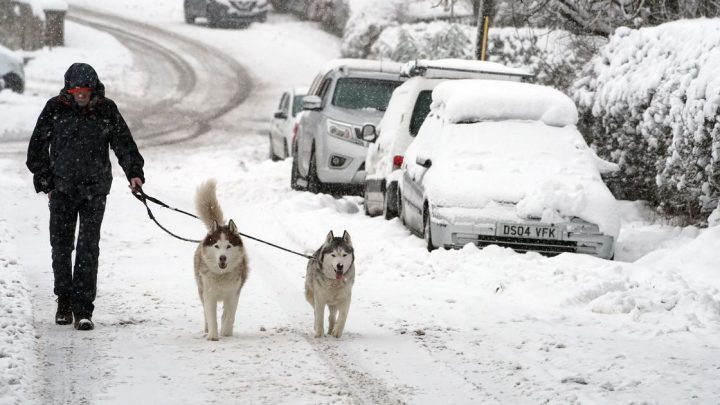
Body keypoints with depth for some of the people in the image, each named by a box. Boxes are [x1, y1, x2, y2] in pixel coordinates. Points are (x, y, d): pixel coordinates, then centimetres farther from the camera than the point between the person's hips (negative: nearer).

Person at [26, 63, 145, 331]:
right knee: (61, 245, 4)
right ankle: (64, 301, 20)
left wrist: (134, 172, -9)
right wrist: (45, 181, 2)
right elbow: (37, 148, 5)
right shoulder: (55, 109, -1)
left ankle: (83, 309, -7)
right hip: (62, 188, 1)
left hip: (95, 190, -1)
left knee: (89, 248, -7)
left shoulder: (106, 110, 0)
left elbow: (124, 143, 4)